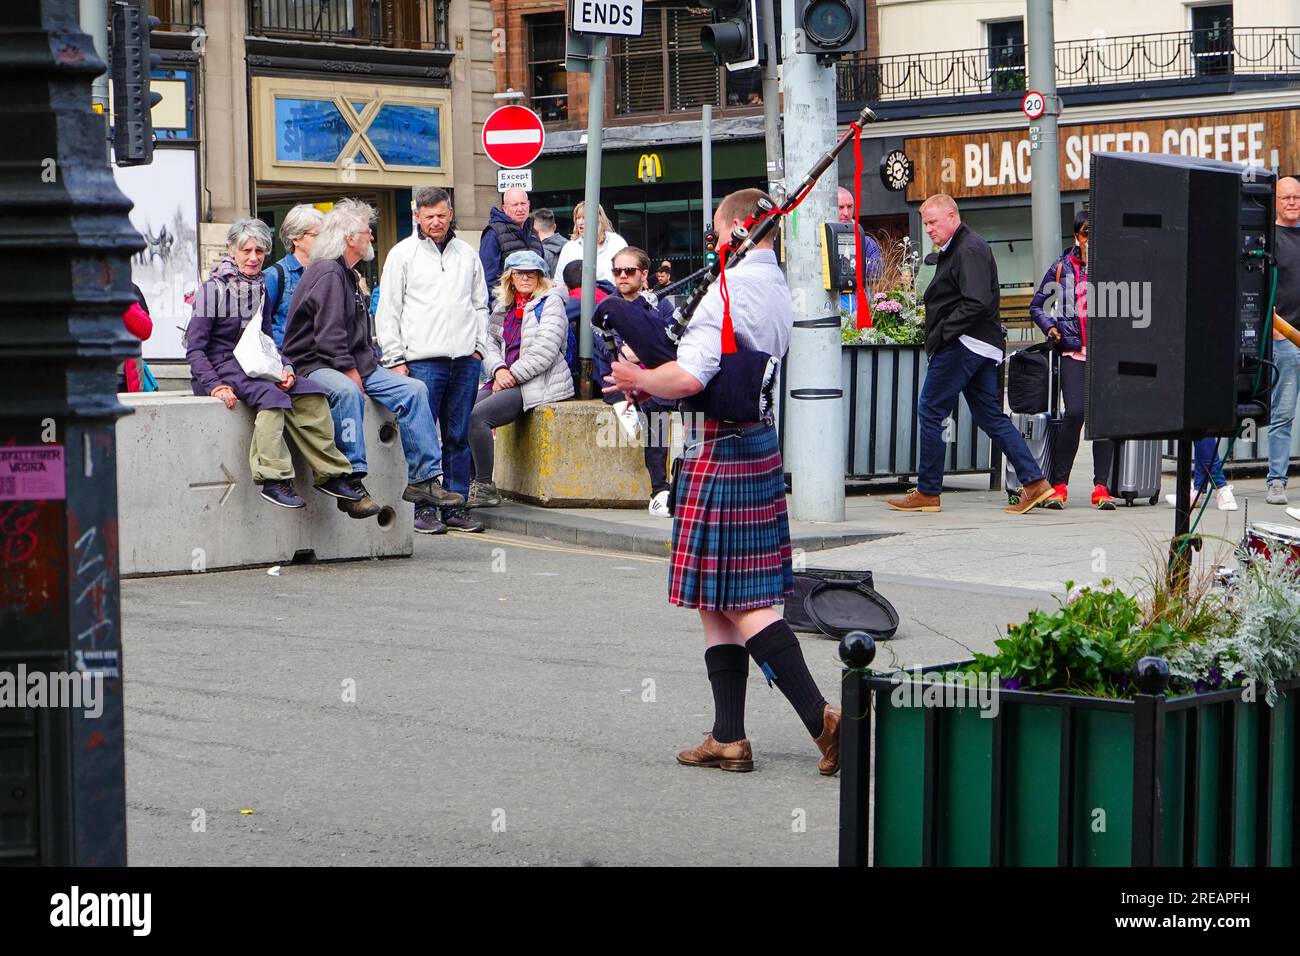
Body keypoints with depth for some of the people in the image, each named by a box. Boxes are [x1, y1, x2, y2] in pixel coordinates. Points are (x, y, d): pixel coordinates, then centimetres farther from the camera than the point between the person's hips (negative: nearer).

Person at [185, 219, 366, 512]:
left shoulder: (260, 288, 13)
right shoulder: (214, 288, -8)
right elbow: (194, 348, -11)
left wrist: (285, 368, -1)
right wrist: (215, 386, -24)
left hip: (253, 367, 7)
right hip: (220, 368, -7)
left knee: (310, 394, -15)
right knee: (272, 396, -34)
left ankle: (331, 474, -13)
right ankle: (274, 479, -38)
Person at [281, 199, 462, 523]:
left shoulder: (348, 275, 20)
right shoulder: (328, 274, -14)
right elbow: (328, 336, -22)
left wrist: (370, 367, 9)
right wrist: (352, 374, -20)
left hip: (353, 363, 10)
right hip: (313, 364, -10)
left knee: (413, 389, -4)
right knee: (346, 391, -40)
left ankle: (423, 479, -6)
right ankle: (352, 482, -40)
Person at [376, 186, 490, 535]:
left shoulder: (467, 254, 15)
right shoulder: (403, 254, 3)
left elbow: (479, 304, 22)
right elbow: (388, 311, 1)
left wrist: (479, 346, 10)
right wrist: (395, 359, -5)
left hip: (465, 361, 4)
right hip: (423, 361, -4)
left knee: (458, 438, 6)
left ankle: (456, 506, 11)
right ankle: (422, 507, 0)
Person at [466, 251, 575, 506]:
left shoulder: (550, 303, -1)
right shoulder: (504, 306, 21)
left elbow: (545, 351, -13)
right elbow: (491, 344, 14)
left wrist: (512, 375, -13)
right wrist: (499, 370, -7)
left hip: (538, 384, -7)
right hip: (506, 379, 7)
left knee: (477, 416, -26)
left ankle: (485, 488, -19)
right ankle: (467, 480, -12)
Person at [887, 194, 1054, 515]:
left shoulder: (969, 249, -13)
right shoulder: (956, 249, 20)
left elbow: (977, 303, -23)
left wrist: (941, 333, -19)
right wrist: (939, 336, 13)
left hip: (963, 344, -11)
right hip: (980, 346, 11)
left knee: (931, 412, -4)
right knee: (991, 417, 8)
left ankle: (927, 493, 1)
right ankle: (1034, 482, 3)